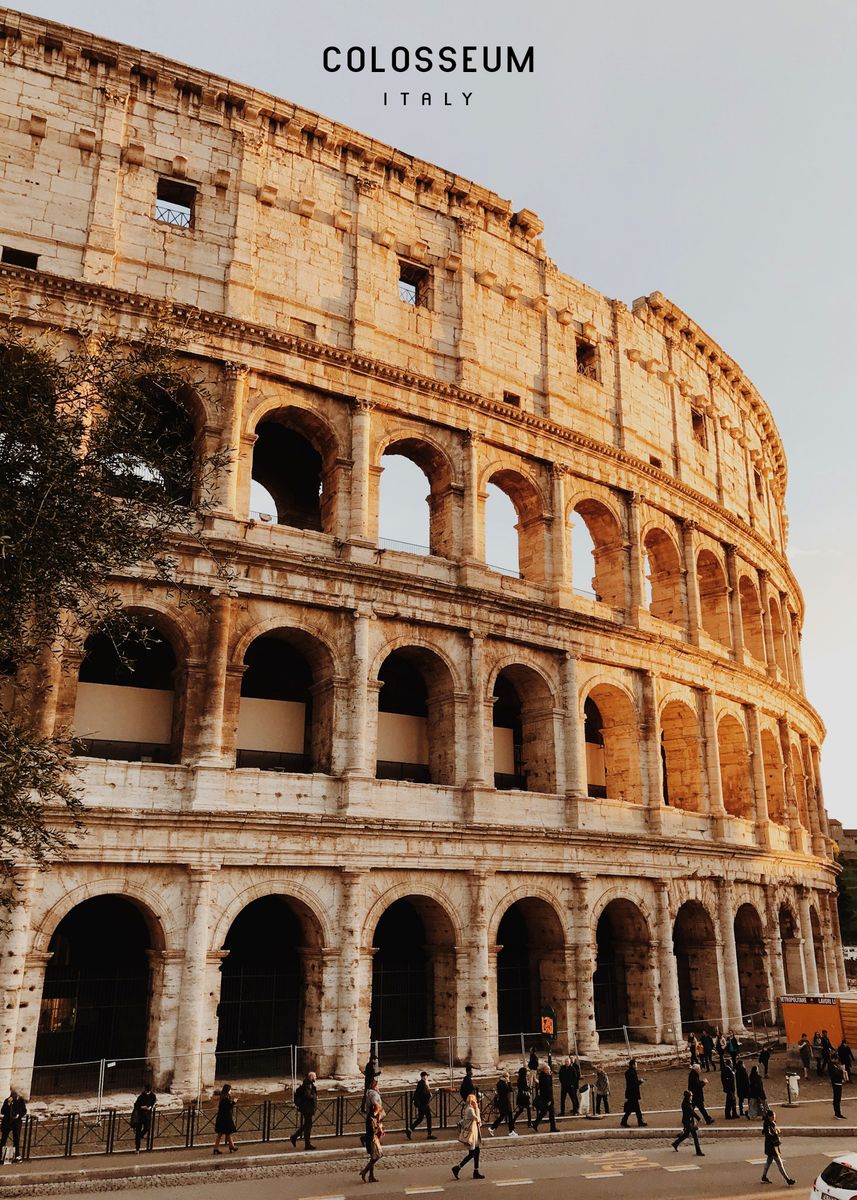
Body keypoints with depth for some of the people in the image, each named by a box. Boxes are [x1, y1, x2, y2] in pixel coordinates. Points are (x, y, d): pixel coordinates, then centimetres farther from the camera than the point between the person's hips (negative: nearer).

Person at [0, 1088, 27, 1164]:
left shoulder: (21, 1100, -3)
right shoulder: (7, 1100, -3)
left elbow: (24, 1111, 2)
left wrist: (19, 1115, -16)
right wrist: (8, 1104, -21)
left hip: (17, 1122, 0)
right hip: (6, 1122, 0)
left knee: (16, 1139, 4)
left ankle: (17, 1156, 15)